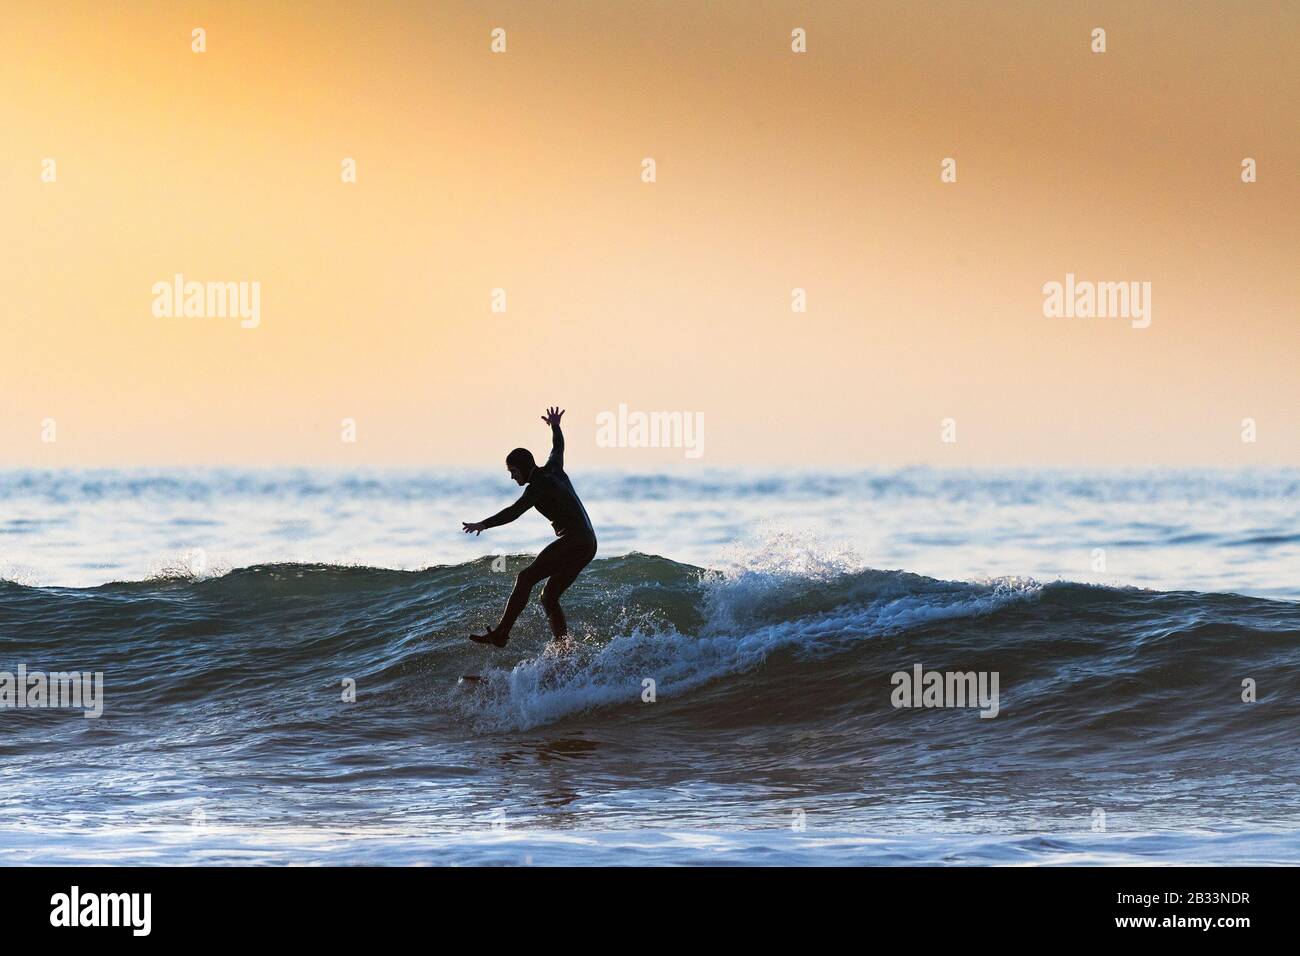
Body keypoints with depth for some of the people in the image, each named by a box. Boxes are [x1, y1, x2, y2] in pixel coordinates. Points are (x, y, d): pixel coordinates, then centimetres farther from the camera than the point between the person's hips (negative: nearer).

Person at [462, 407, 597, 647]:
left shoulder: (539, 484, -12)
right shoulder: (553, 470, 14)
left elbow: (515, 511, -26)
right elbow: (558, 447, 37)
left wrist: (484, 525, -35)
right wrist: (555, 427, 56)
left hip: (574, 542, -10)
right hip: (588, 544, 10)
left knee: (527, 577, -19)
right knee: (549, 596, 12)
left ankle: (501, 633, -28)